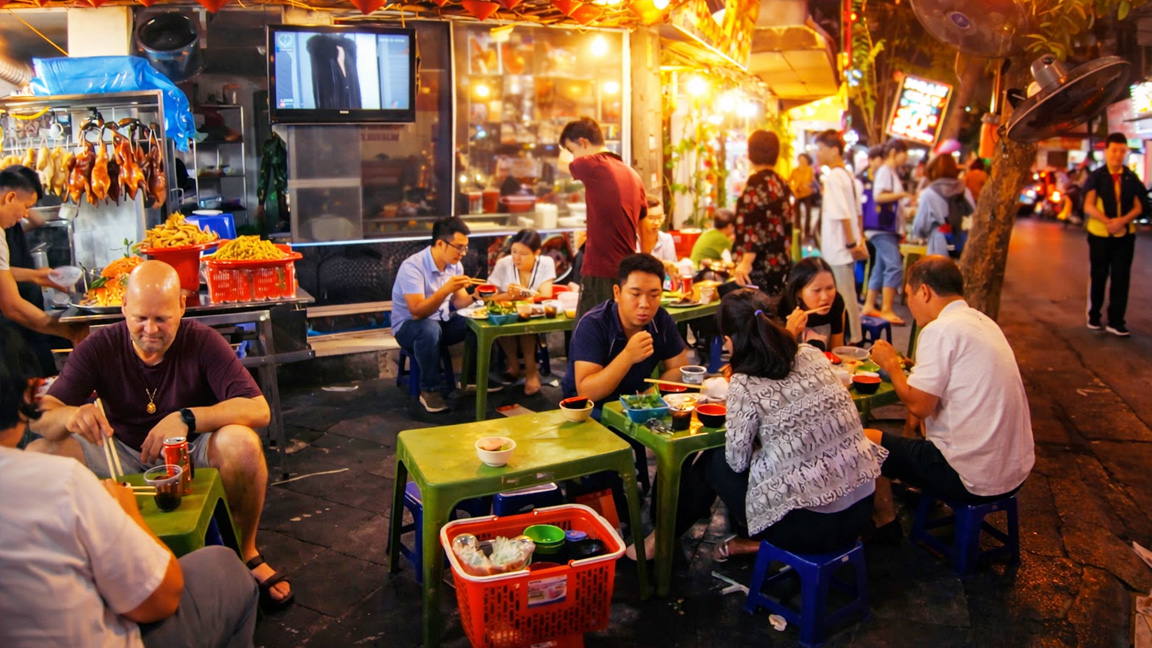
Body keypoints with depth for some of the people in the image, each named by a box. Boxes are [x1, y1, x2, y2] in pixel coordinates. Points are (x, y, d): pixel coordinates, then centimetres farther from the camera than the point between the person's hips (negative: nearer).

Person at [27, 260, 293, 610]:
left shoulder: (202, 342, -17)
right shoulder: (99, 348, -10)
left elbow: (259, 409, -26)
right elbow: (41, 415, -17)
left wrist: (188, 418, -40)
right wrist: (70, 416, -42)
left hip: (192, 454, -2)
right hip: (121, 456, 3)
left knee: (241, 443, -34)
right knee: (38, 454, -22)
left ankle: (247, 553, -9)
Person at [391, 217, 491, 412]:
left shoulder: (455, 265, -3)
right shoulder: (412, 267, -26)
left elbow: (459, 301, 0)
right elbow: (418, 312, -33)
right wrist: (446, 289, -44)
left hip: (443, 322, 7)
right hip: (409, 326, -7)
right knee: (430, 329, -40)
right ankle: (429, 390, -21)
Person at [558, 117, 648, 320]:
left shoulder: (593, 165, -9)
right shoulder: (633, 175, 13)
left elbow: (563, 163, 14)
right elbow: (647, 233, 17)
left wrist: (566, 148, 36)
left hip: (600, 275, -8)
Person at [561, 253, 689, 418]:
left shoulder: (662, 320, -7)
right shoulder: (592, 325, -22)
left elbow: (679, 369, 3)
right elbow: (585, 393, -28)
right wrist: (628, 356, -39)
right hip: (591, 410, -5)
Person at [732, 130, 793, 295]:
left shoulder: (757, 182, -11)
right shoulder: (781, 183, 13)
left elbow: (756, 227, -20)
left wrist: (746, 262, -22)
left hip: (759, 266, -9)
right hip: (781, 264, 9)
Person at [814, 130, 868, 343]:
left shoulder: (833, 177, -16)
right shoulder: (848, 175, 12)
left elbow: (843, 214, -21)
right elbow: (857, 212, 16)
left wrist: (851, 243, -18)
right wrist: (858, 239, 18)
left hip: (838, 250, -9)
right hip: (846, 247, 9)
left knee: (843, 298, -1)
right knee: (847, 296, 16)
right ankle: (855, 339, 25)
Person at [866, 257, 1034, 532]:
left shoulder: (940, 330, -18)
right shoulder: (982, 321, 9)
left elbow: (919, 406, -17)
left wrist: (891, 364, -4)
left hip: (975, 479, -9)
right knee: (915, 425, 28)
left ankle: (885, 522, 20)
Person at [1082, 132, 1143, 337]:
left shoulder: (1131, 178, 4)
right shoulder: (1096, 177, -3)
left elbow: (1138, 207, 3)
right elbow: (1088, 206, -10)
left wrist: (1121, 221, -16)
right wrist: (1108, 221, -24)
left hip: (1125, 235, 2)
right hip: (1099, 234, -2)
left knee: (1121, 277, 0)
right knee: (1098, 276, 9)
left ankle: (1116, 321, 5)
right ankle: (1094, 316, 23)